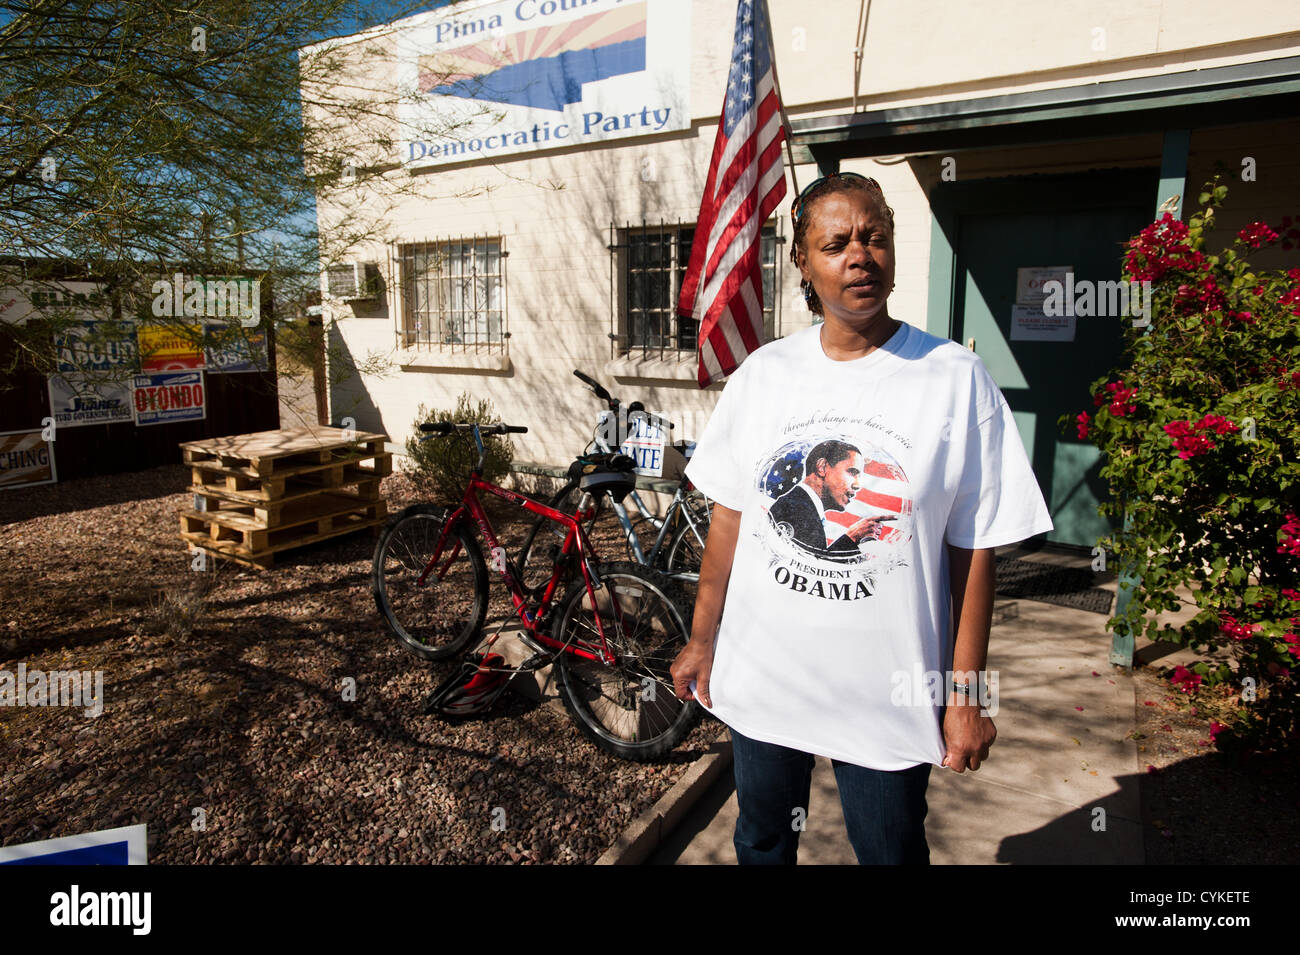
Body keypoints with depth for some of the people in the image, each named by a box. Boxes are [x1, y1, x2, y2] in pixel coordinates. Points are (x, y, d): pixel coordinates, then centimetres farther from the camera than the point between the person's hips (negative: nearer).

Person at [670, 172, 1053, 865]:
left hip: (889, 697, -2)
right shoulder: (762, 373, -2)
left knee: (891, 851, 19)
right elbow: (728, 517, 2)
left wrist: (966, 691, -6)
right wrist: (702, 640, 5)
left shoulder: (956, 380, -9)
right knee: (761, 844, 23)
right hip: (759, 680, 3)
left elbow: (974, 550, -7)